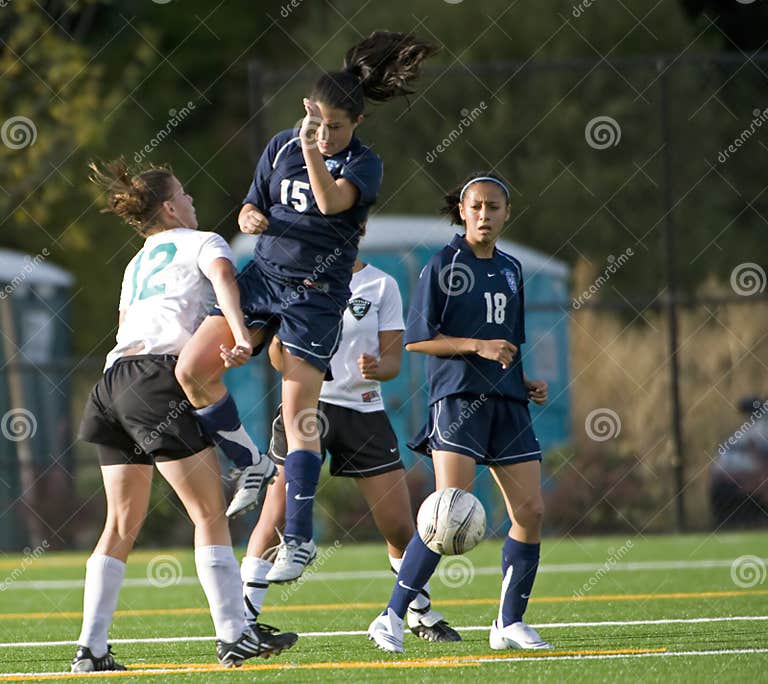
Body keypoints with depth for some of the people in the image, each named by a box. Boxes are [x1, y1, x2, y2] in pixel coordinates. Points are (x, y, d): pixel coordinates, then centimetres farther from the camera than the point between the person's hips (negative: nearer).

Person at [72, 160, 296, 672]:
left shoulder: (137, 263, 30)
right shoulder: (201, 242, 9)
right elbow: (222, 273, -13)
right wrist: (240, 332, -28)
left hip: (115, 380, 7)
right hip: (160, 376, -7)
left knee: (122, 525, 8)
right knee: (210, 514, -5)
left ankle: (91, 649, 2)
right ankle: (234, 635, -10)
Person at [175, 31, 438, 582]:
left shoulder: (364, 165, -7)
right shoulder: (281, 147, 7)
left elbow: (332, 202, -27)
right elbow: (249, 211, 14)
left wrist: (312, 147, -35)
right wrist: (253, 219, -9)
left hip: (316, 295, -5)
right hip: (263, 275, 5)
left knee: (298, 418, -9)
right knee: (192, 370, -11)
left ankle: (299, 538, -3)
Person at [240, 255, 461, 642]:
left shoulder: (381, 285, 5)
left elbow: (393, 360, 3)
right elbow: (279, 358, 2)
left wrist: (377, 368, -20)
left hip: (363, 410, 1)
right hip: (307, 404, -1)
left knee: (399, 526, 1)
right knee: (276, 518, -12)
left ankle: (421, 614, 21)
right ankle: (244, 616, -5)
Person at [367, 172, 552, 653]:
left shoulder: (511, 270, 18)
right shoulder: (444, 265, -1)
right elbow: (418, 339, -5)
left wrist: (528, 383, 11)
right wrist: (478, 346, -15)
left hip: (506, 402, 6)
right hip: (457, 397, -6)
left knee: (531, 512, -1)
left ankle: (511, 623, 11)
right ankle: (393, 618, -13)